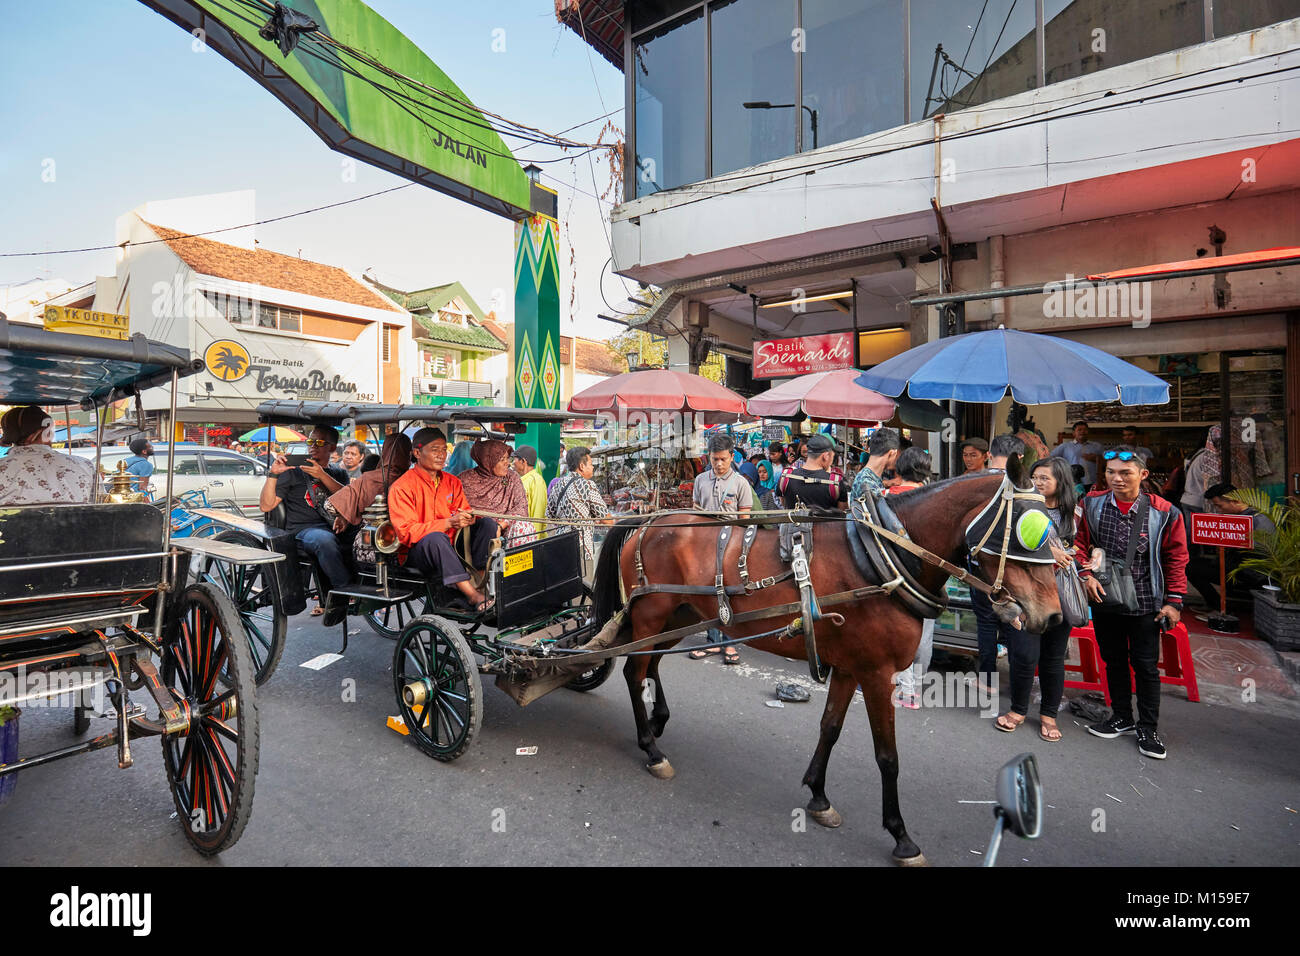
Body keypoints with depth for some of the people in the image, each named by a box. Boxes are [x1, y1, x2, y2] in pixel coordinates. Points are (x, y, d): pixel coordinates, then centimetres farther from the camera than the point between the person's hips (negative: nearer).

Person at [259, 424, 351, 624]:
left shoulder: (338, 473, 24)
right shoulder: (294, 471, 15)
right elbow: (266, 506, 6)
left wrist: (322, 476, -11)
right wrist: (272, 474, -7)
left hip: (336, 526, 3)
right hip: (304, 530, -3)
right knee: (326, 540, -40)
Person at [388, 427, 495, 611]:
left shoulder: (452, 482, 11)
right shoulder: (401, 487, -9)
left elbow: (465, 513, 9)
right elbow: (406, 532, -18)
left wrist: (468, 518, -19)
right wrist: (449, 523, -28)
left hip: (451, 549, 6)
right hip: (416, 553, -6)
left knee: (487, 523, -12)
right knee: (436, 538, -37)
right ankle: (472, 595, -40)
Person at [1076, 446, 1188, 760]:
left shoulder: (1163, 513, -8)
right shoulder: (1092, 505, -3)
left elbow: (1176, 559, -1)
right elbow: (1080, 543, 7)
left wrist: (1174, 601, -3)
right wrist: (1086, 574, -7)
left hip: (1145, 603, -2)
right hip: (1104, 599, 3)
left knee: (1145, 665, 6)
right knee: (1114, 661, 16)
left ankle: (1147, 728, 22)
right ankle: (1121, 718, 33)